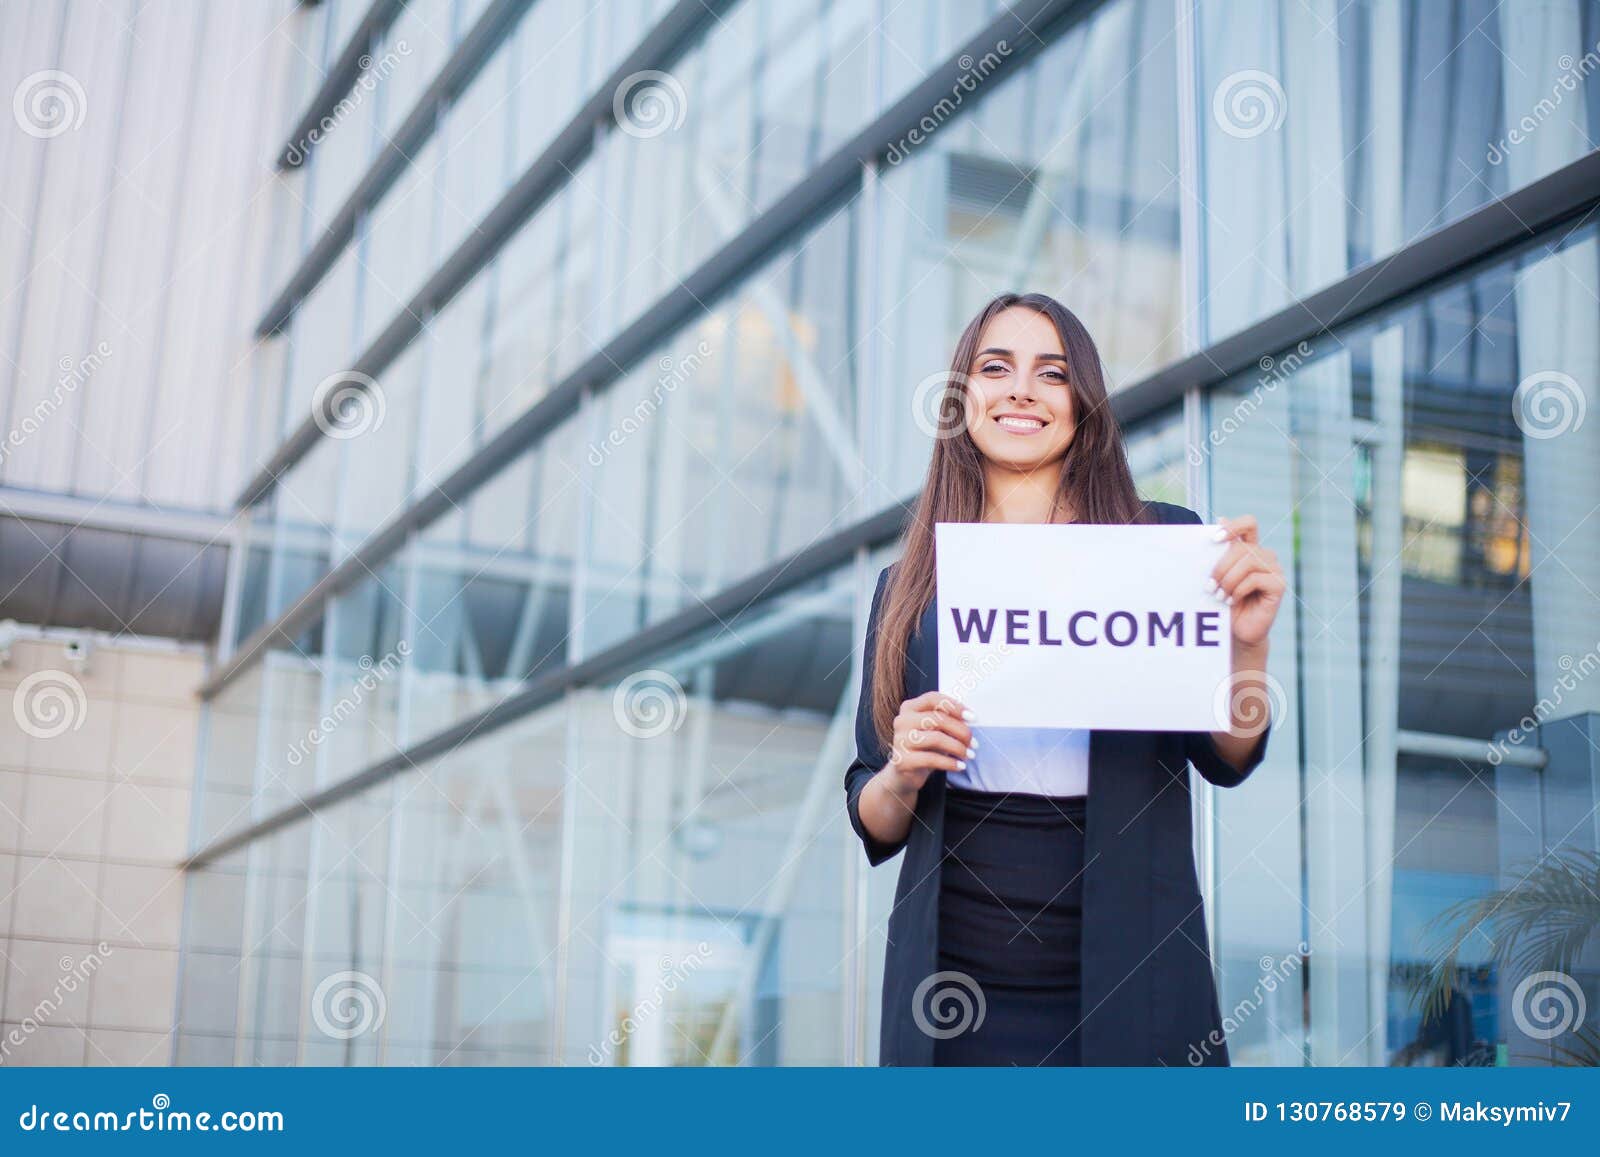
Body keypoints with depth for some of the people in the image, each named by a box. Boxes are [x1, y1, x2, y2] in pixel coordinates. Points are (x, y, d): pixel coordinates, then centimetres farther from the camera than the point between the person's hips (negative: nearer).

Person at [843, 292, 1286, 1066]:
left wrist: (1247, 643, -17)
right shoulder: (908, 586, 7)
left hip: (1124, 970, -1)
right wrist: (902, 776, -12)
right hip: (955, 974, 2)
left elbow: (1227, 761, 1)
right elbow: (876, 826, 10)